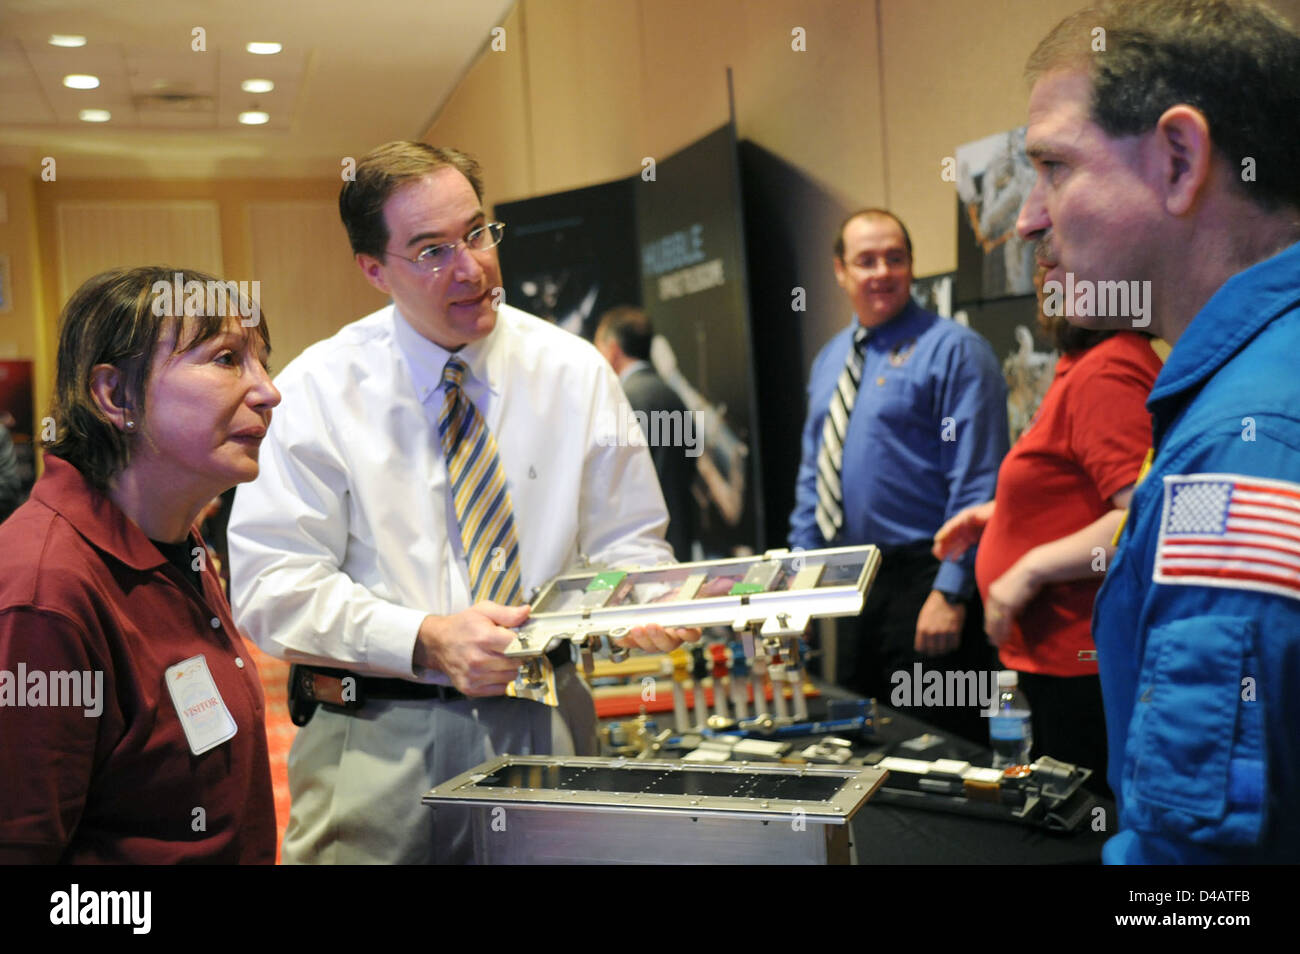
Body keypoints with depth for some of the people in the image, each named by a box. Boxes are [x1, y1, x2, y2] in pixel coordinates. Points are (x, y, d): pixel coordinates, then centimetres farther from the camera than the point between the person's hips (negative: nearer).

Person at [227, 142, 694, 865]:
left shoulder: (575, 373, 2)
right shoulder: (317, 390, -5)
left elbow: (626, 541, 5)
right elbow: (273, 583, -10)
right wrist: (427, 640, -23)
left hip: (543, 724, 2)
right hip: (379, 744, -1)